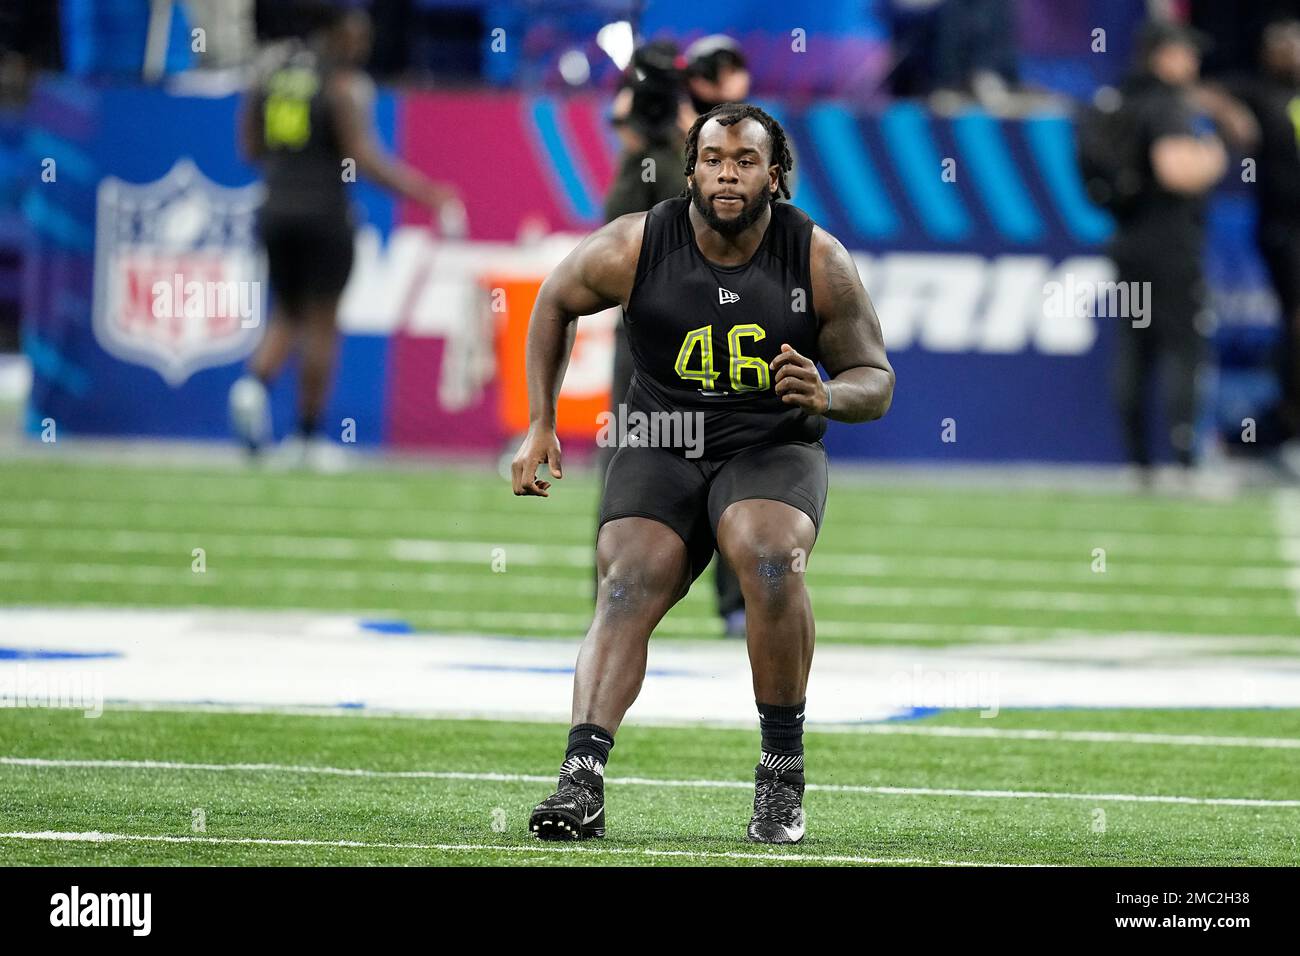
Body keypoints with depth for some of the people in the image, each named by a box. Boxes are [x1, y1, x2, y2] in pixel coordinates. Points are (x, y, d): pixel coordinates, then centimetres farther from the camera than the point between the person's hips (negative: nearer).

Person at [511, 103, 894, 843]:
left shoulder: (820, 261, -7)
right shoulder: (635, 248, -6)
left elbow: (876, 380, 0)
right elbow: (556, 303, 13)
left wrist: (826, 396, -23)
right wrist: (541, 425, 10)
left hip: (775, 450, -1)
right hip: (663, 446, 1)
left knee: (770, 557, -32)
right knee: (628, 584, -24)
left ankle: (783, 770, -17)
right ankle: (583, 781, -35)